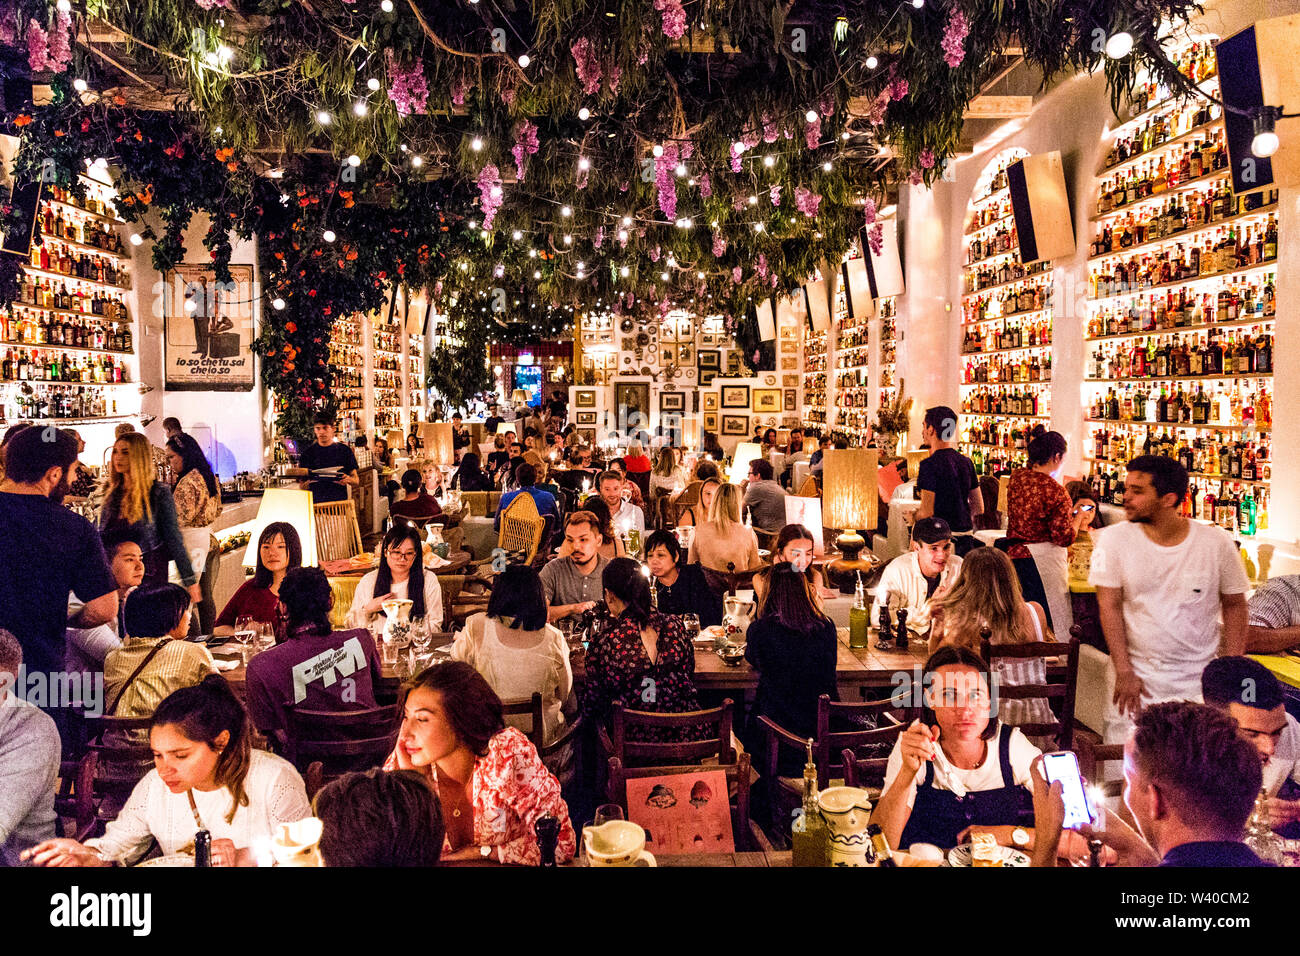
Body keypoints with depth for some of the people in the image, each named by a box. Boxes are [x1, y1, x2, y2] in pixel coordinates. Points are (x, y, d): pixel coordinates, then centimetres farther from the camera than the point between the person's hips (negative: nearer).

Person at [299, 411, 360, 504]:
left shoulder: (345, 450, 9)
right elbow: (302, 486, 11)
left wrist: (349, 479, -10)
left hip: (339, 501, 0)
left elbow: (357, 482, 11)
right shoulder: (308, 452, 10)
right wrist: (305, 484, -11)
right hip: (315, 503, 0)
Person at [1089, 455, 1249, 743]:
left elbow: (1234, 605, 7)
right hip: (1137, 675, 0)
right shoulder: (1114, 539, -5)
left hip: (1200, 679, 1)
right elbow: (1110, 605, -6)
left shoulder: (1216, 543, -3)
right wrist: (1124, 672, -10)